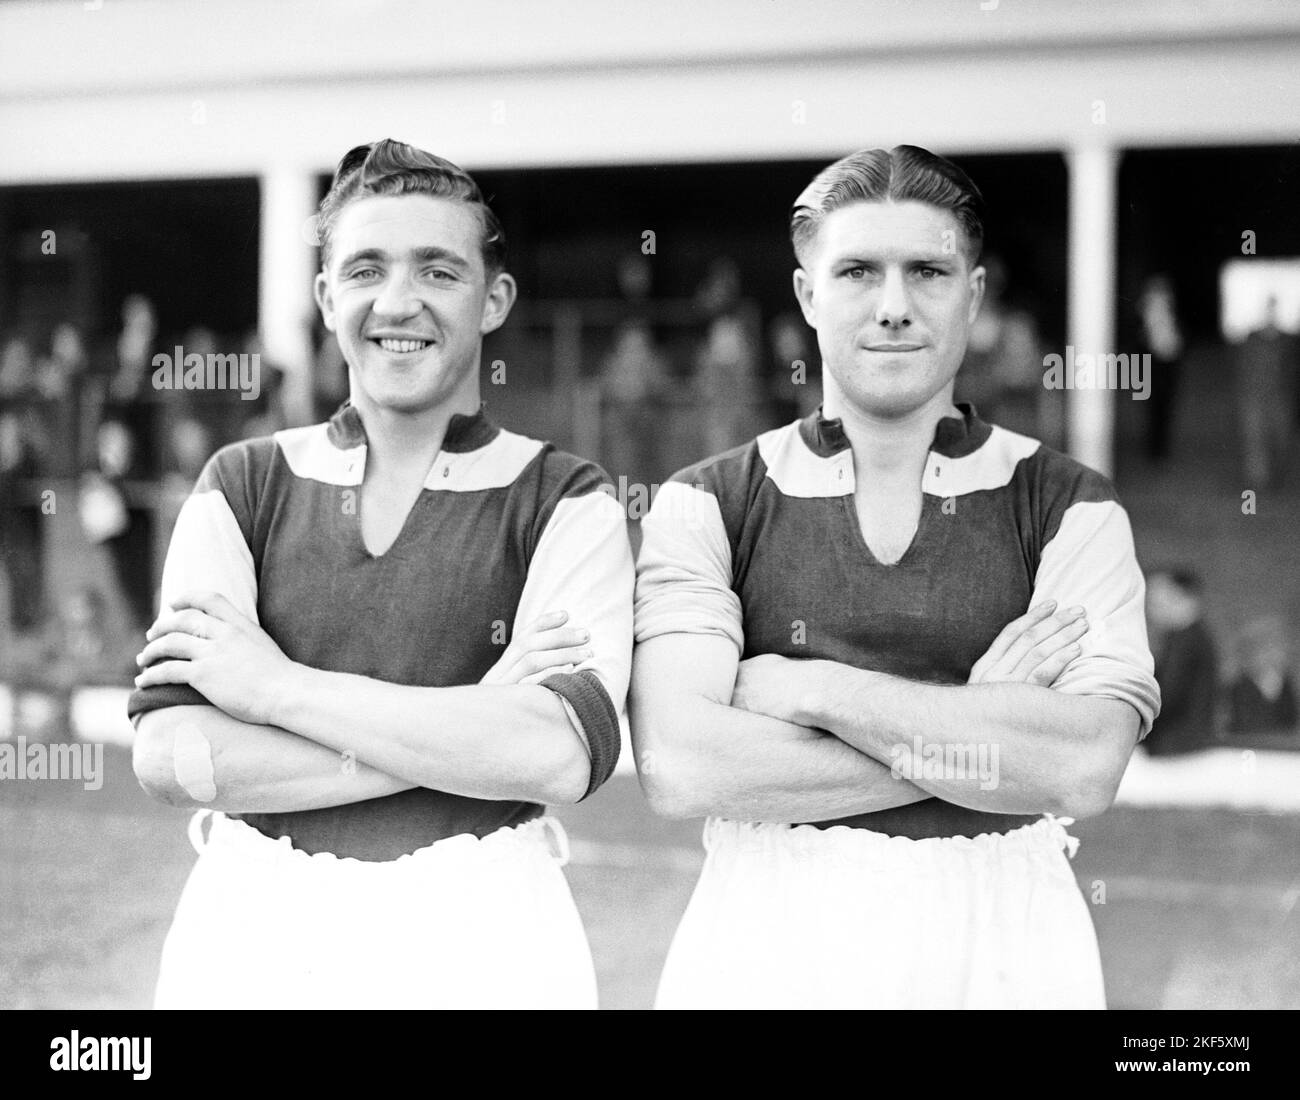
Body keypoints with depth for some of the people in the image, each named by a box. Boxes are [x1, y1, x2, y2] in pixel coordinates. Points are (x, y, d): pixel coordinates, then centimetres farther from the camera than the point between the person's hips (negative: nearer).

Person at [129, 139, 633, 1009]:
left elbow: (560, 758, -17)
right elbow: (171, 755, -9)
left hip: (478, 936, -1)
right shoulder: (244, 486, 3)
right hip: (253, 930, 1)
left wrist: (280, 687, -13)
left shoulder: (564, 503, -2)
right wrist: (472, 721, -14)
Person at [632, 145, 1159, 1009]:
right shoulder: (706, 506, 0)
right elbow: (681, 768, -14)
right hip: (770, 944, 0)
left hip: (998, 945, 1)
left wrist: (812, 689, -13)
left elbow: (1087, 767, -13)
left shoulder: (1067, 507, 0)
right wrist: (977, 731, -13)